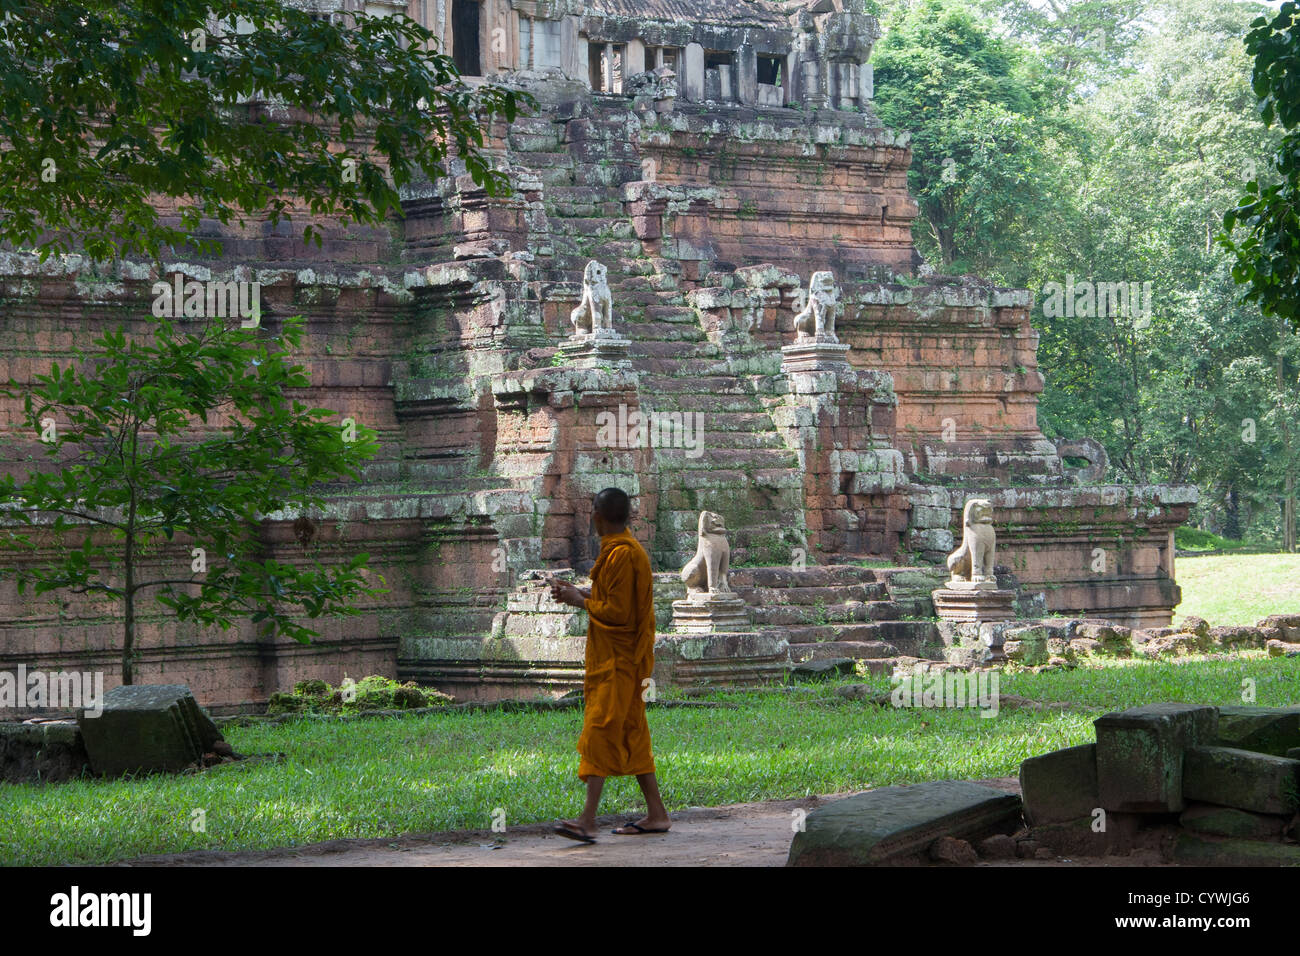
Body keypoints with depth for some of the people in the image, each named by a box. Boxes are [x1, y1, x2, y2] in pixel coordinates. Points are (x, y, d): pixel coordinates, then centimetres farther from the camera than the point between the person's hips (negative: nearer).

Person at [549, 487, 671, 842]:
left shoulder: (623, 555, -19)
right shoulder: (621, 549, 14)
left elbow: (618, 613, -21)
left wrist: (580, 600, -10)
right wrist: (578, 591, 13)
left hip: (617, 662, -10)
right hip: (612, 657, 10)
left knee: (599, 731, -15)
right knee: (631, 736, 13)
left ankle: (588, 820, -20)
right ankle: (656, 814, 17)